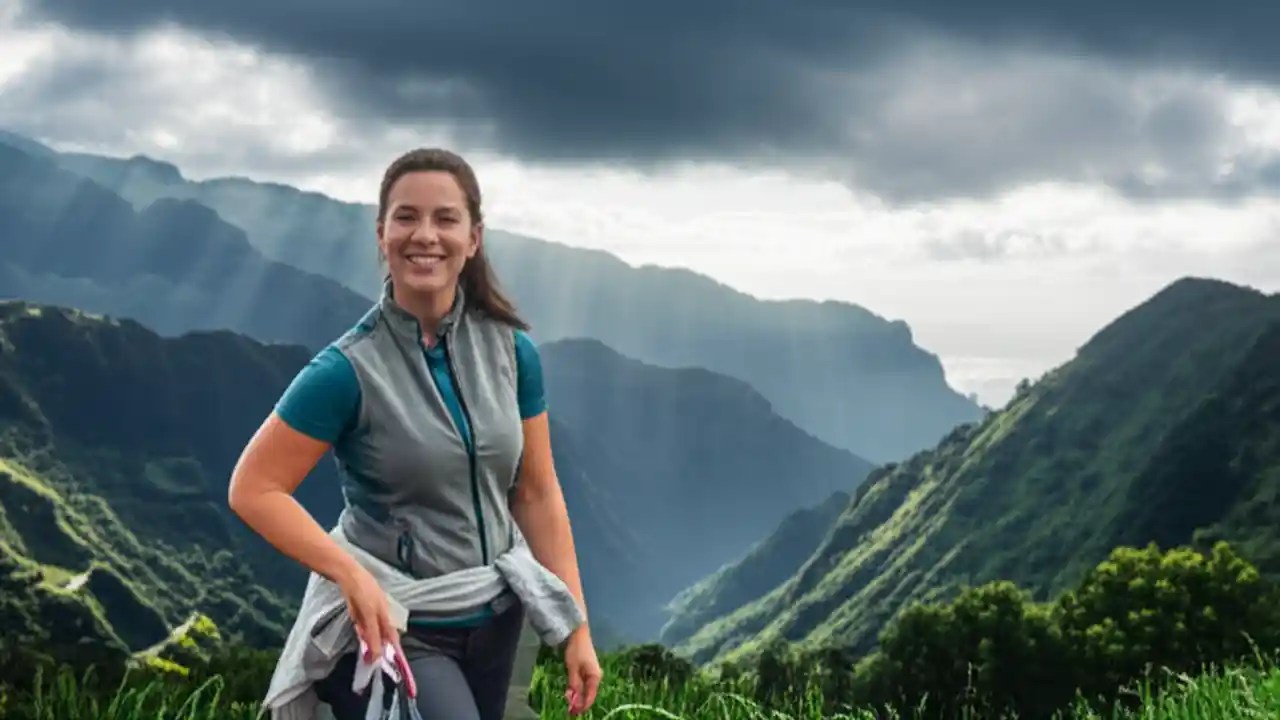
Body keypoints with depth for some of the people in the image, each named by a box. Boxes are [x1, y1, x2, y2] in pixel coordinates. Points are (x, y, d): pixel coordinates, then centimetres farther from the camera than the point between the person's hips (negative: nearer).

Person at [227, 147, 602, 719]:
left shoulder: (512, 351, -3)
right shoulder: (348, 370, -16)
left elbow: (536, 494, 2)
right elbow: (254, 490, -15)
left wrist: (578, 628, 0)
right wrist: (353, 575, -26)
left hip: (495, 622, 5)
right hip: (393, 628, -5)